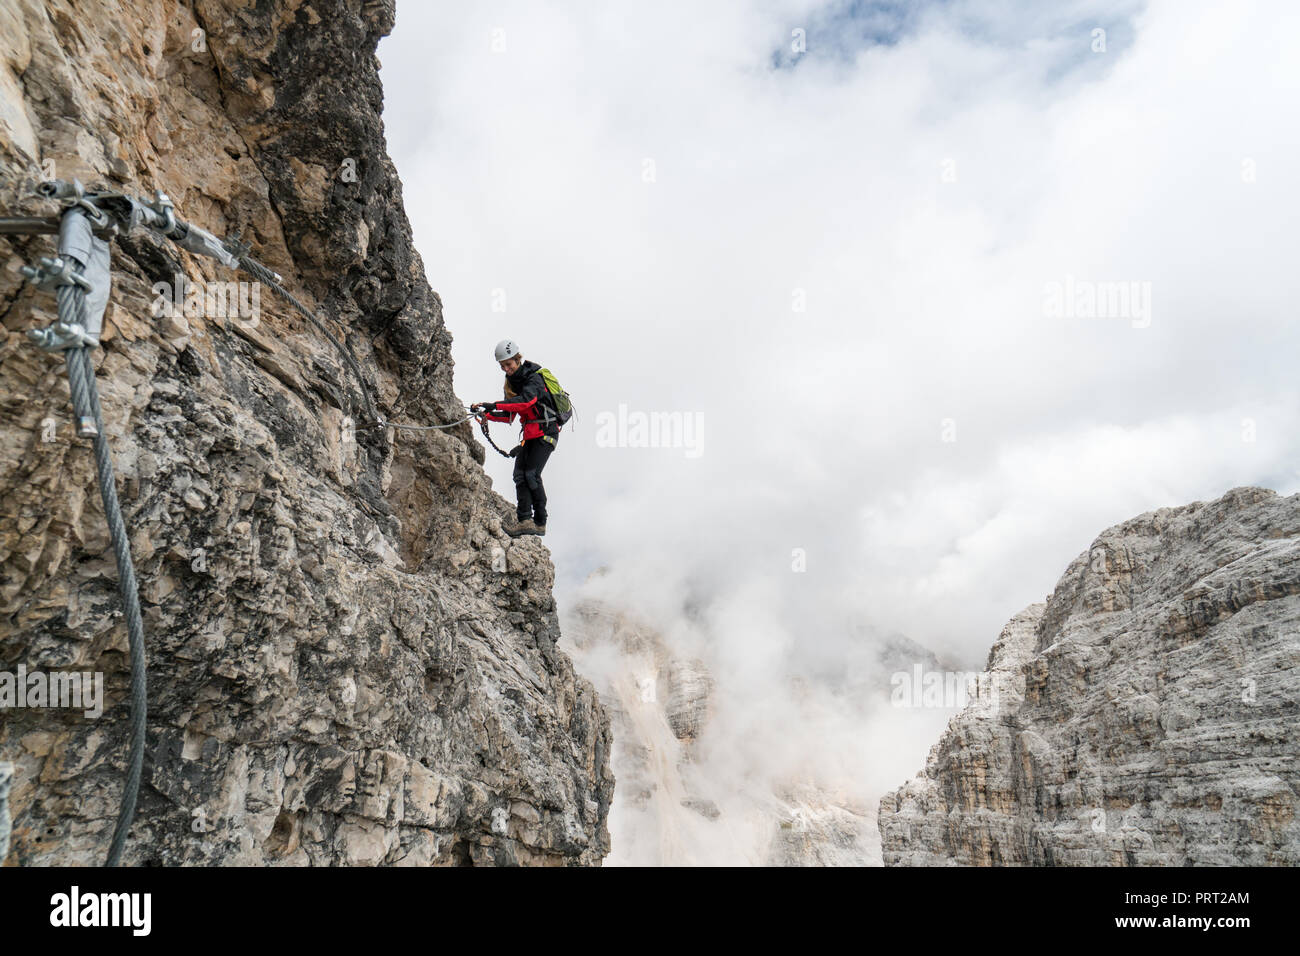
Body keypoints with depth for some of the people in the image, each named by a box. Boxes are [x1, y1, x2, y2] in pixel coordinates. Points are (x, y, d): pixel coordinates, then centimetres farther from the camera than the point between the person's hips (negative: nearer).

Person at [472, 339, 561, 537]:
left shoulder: (535, 378, -16)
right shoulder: (511, 382, 11)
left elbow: (526, 400, -37)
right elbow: (509, 416, 11)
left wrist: (495, 405, -43)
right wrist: (488, 415, -7)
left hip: (547, 431, -8)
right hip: (530, 434, 8)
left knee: (532, 474, -15)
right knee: (520, 475, -4)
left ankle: (540, 522, -7)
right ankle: (525, 520, -8)